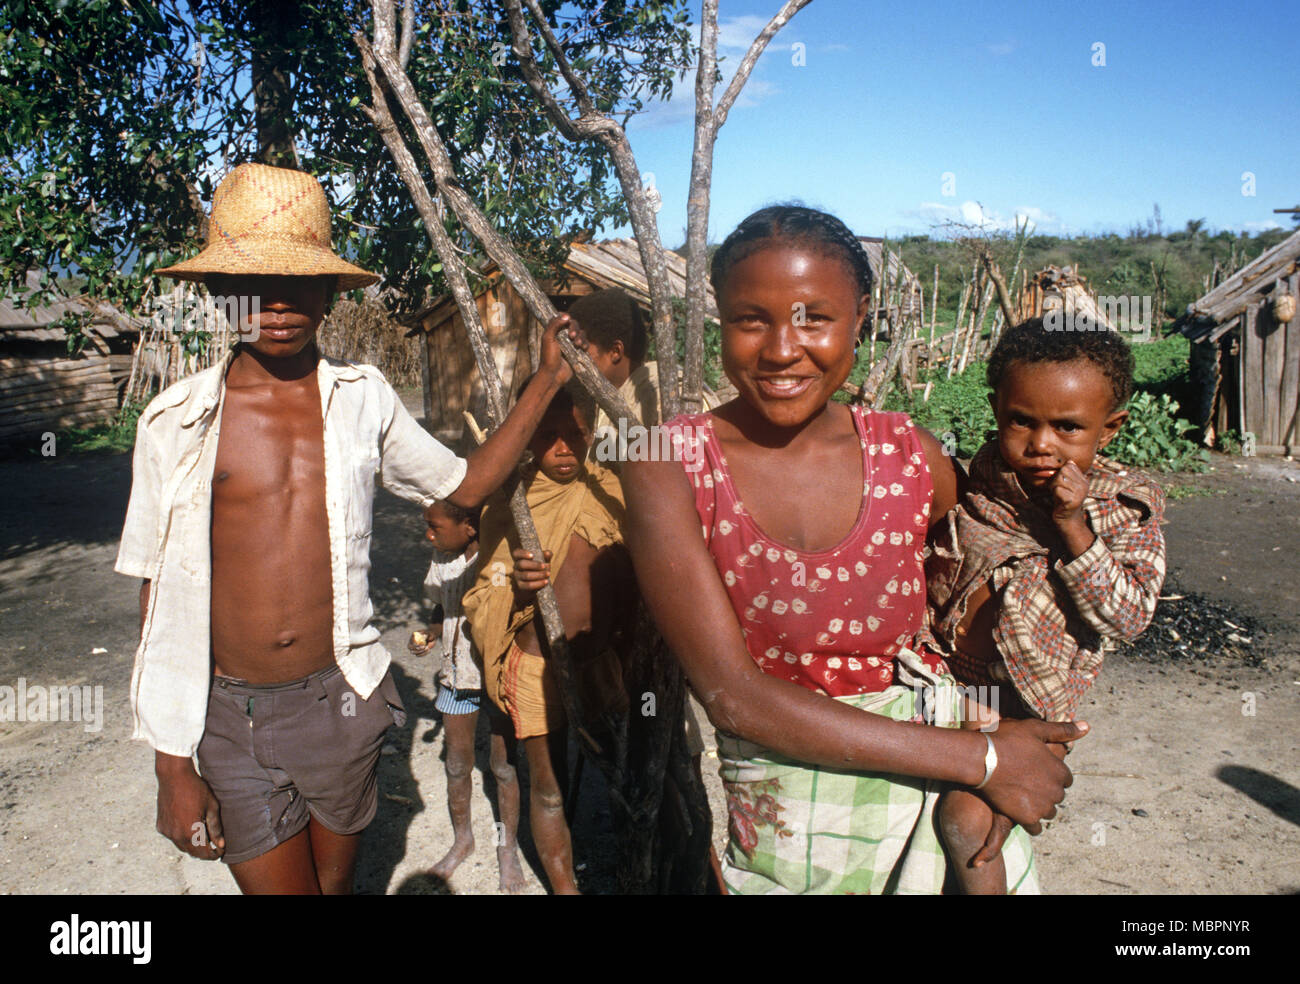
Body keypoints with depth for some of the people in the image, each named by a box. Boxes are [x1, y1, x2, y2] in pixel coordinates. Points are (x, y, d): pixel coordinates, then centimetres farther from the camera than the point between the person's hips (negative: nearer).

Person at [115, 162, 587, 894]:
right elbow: (160, 596, -3)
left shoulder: (363, 400, -1)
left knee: (336, 881, 21)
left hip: (341, 702, 2)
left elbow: (466, 484, 9)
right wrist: (172, 767, -3)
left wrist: (548, 381, 1)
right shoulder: (176, 421, -6)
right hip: (228, 717, -1)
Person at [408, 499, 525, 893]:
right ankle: (462, 838, 41)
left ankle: (508, 848, 30)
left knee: (503, 765, 9)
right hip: (457, 672, 5)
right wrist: (430, 634, -4)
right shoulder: (442, 555, -1)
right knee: (457, 765, 17)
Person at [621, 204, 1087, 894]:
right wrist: (979, 759, -17)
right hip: (782, 844, -2)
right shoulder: (669, 464, -12)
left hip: (946, 809, 2)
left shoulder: (914, 458, -4)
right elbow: (732, 693, -18)